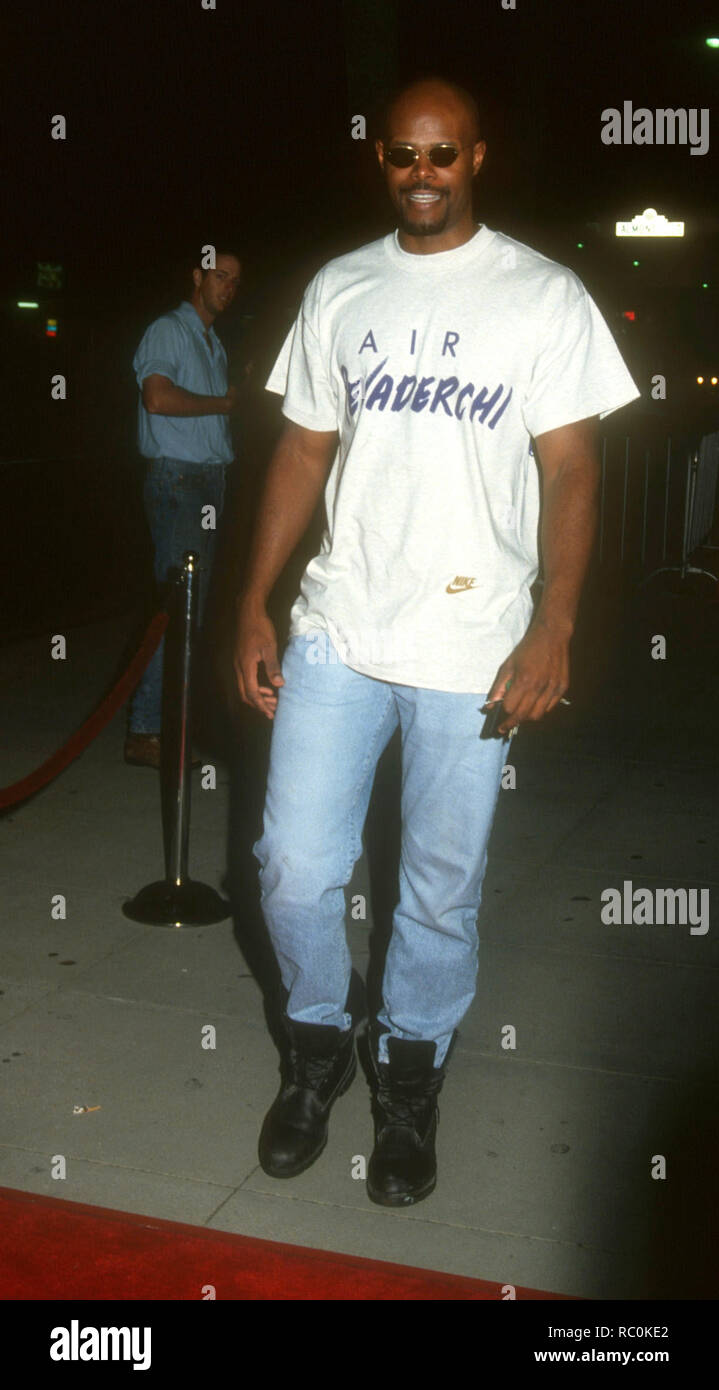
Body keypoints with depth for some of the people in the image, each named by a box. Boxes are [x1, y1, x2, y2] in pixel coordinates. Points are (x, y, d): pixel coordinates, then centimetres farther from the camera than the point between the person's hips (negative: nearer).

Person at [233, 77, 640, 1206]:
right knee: (296, 869, 1)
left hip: (472, 648, -2)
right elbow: (304, 452, 12)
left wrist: (553, 628, -12)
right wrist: (255, 602, 6)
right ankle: (320, 1044, 28)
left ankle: (409, 1077, 29)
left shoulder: (543, 296, 0)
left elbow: (571, 471, -3)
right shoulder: (338, 291, 10)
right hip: (335, 633, 3)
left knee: (442, 891, 5)